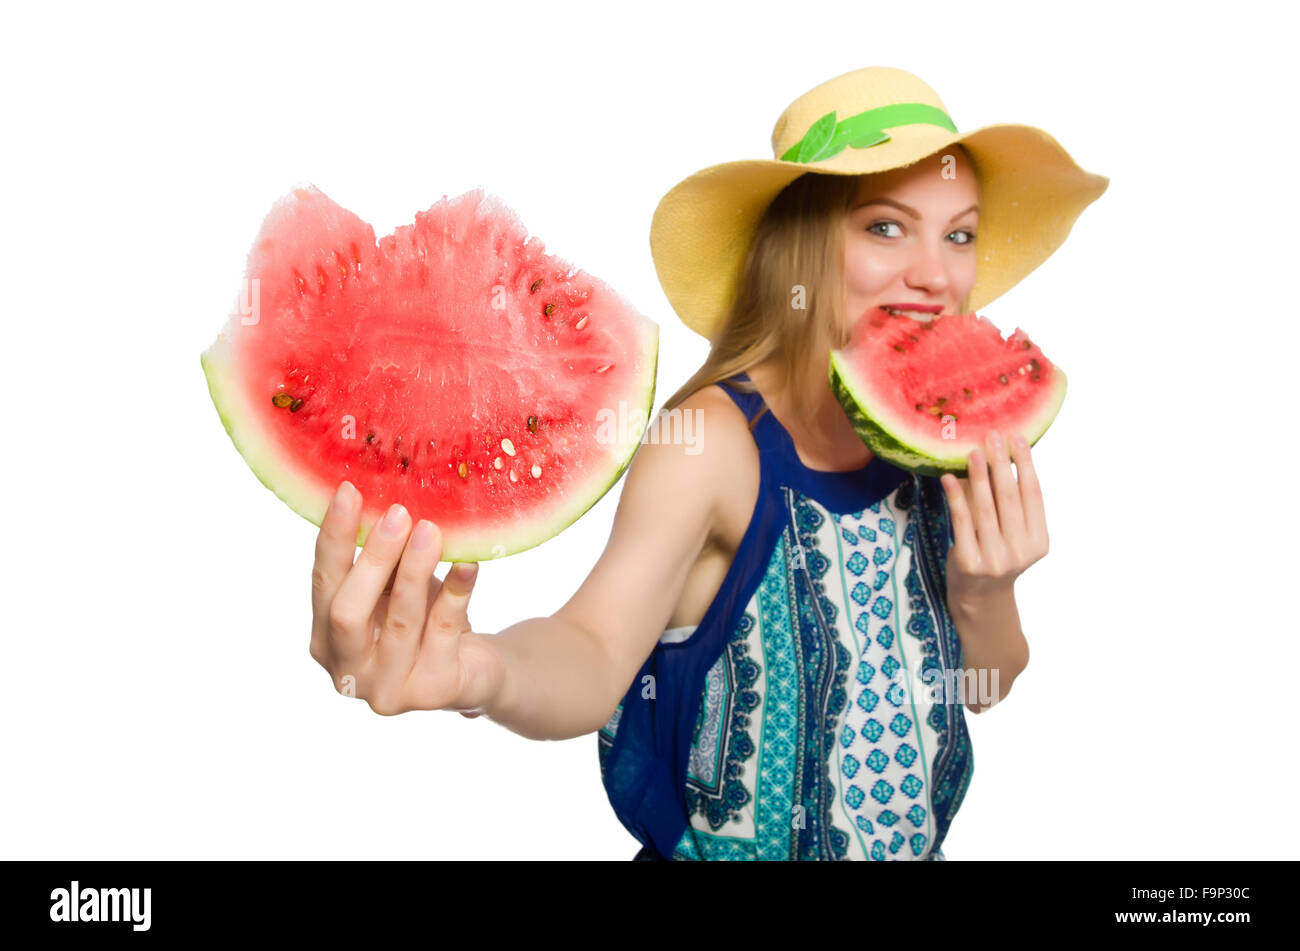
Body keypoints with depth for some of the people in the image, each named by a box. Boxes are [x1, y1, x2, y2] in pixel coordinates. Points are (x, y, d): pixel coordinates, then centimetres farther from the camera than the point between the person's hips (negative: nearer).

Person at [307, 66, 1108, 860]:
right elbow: (597, 651, -39)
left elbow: (986, 688, -1)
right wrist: (483, 675, -59)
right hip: (727, 846, -5)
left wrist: (985, 597, -22)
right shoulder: (717, 440, -25)